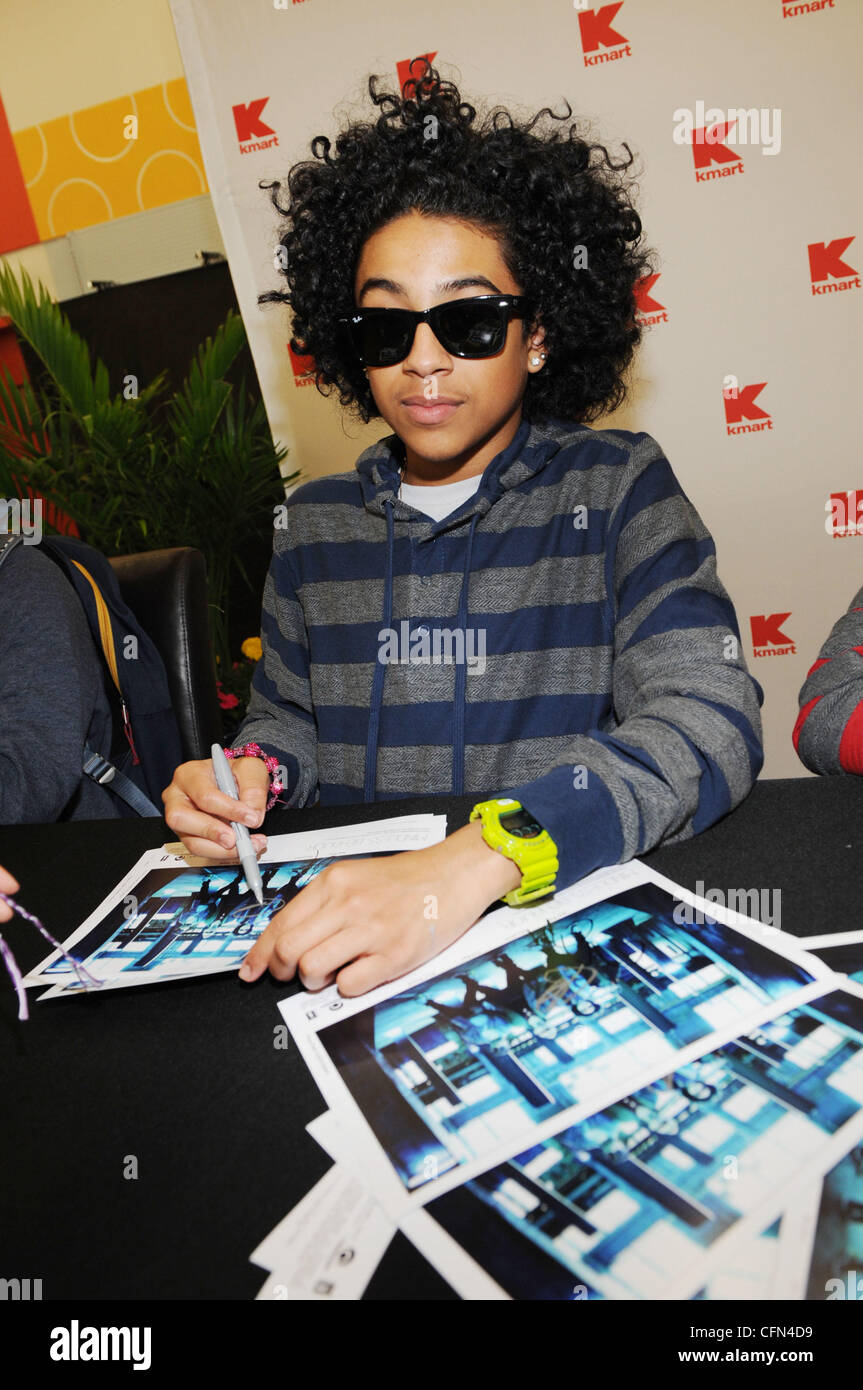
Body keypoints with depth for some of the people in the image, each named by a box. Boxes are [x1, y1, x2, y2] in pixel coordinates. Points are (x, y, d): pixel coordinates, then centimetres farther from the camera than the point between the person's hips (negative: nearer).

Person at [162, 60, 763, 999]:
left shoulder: (616, 488, -3)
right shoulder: (313, 524, 8)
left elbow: (707, 726, -17)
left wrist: (473, 863, -31)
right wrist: (249, 774, -6)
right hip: (341, 939, 3)